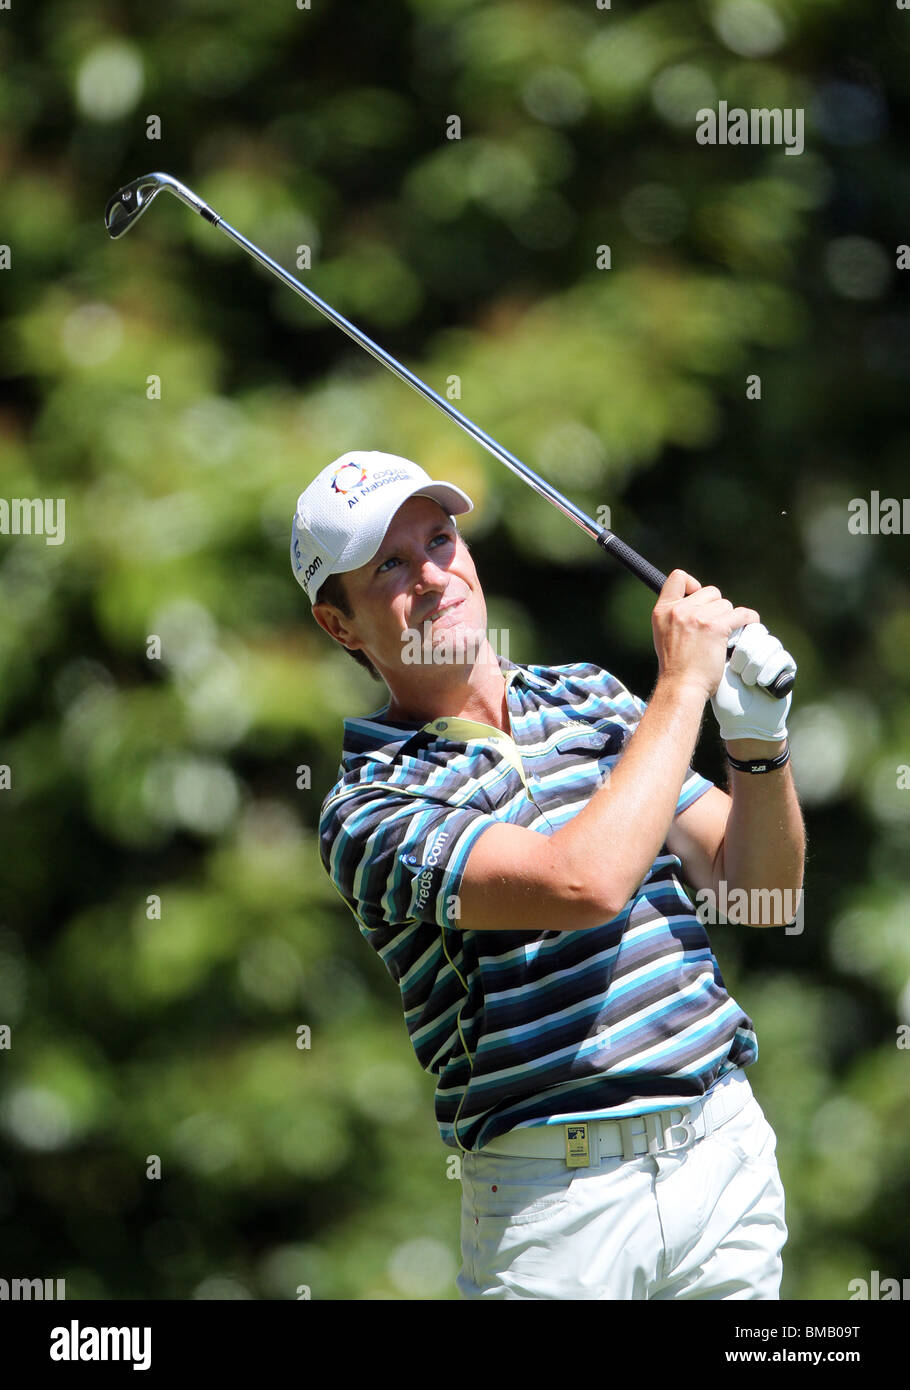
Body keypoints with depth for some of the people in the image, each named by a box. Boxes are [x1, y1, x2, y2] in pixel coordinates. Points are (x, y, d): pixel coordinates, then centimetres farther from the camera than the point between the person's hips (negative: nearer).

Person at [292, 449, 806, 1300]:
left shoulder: (591, 697, 12)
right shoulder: (369, 809, -9)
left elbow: (761, 892, 12)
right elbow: (584, 882, -24)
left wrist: (758, 738, -5)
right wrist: (683, 685, -14)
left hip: (726, 1144, 5)